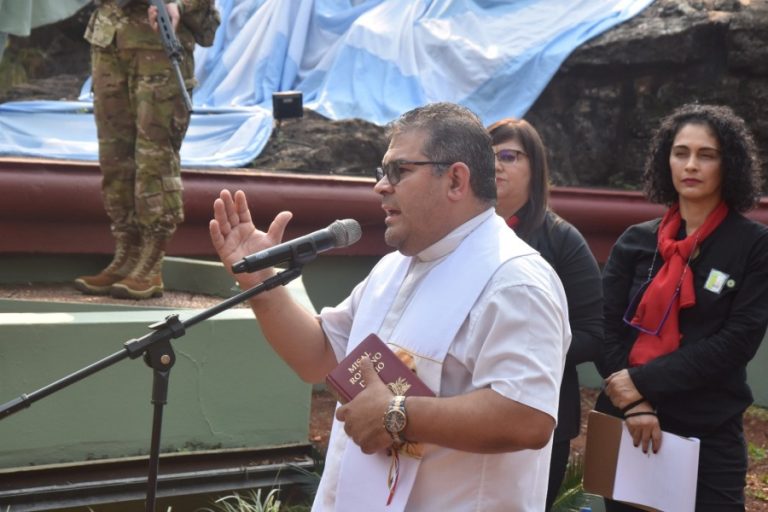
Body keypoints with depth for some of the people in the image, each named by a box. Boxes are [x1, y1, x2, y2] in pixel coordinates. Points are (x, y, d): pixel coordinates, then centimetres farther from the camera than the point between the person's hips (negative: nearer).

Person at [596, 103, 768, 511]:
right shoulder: (636, 241, 6)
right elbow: (608, 328, -1)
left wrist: (645, 381, -15)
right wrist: (633, 401, -17)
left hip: (709, 433, -2)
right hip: (628, 425, 3)